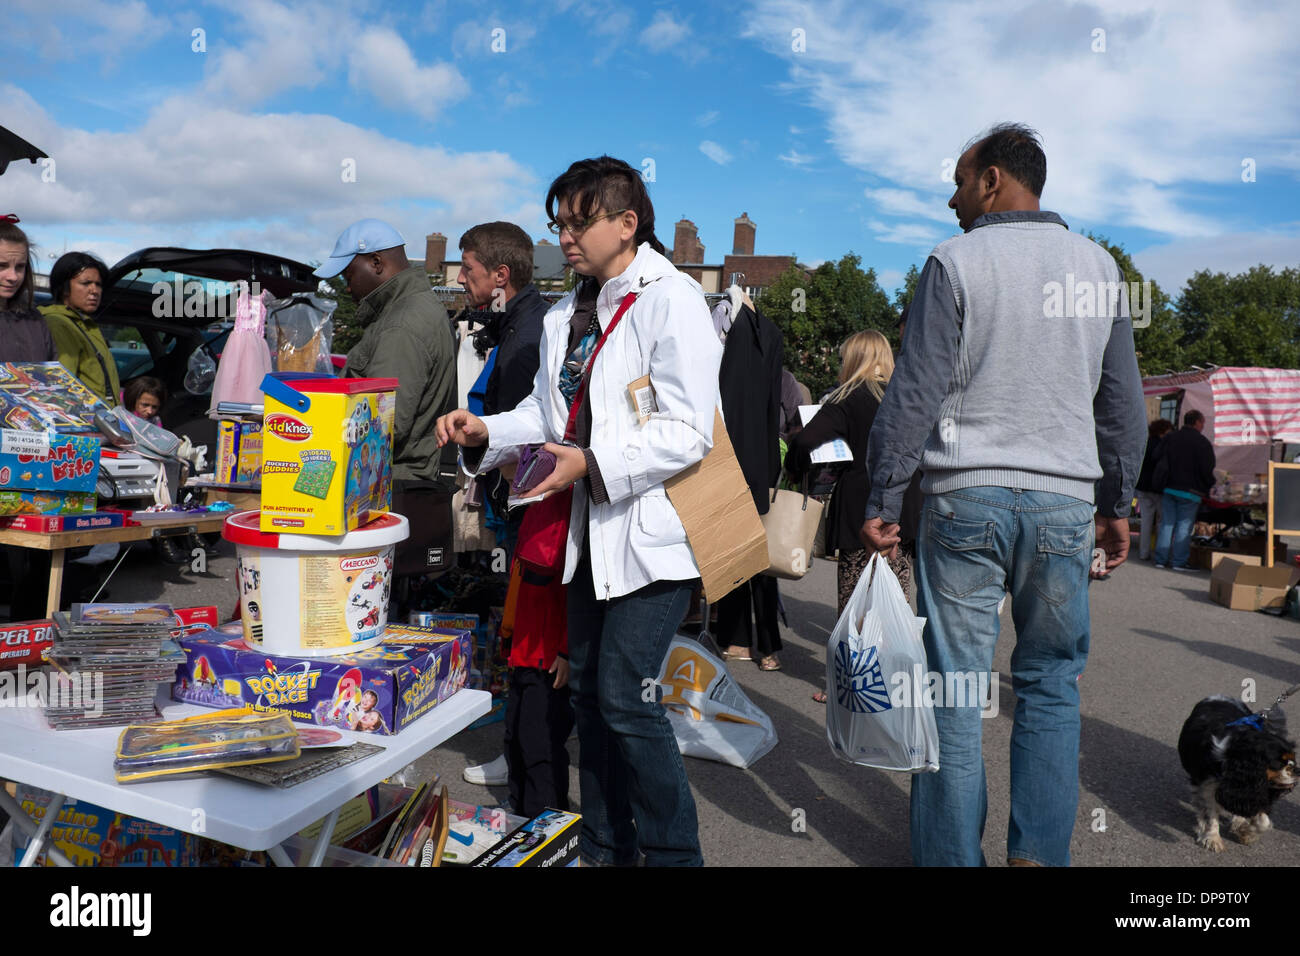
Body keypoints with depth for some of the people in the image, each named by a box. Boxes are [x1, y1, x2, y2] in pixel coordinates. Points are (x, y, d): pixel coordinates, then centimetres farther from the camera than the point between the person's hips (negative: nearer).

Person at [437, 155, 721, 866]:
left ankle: (673, 852, 13)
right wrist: (486, 433, 1)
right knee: (587, 689, 14)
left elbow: (689, 431, -18)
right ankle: (603, 847, 31)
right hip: (590, 529, 8)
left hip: (652, 530, -8)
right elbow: (547, 412, 19)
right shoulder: (564, 318, 15)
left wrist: (593, 463, -23)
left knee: (625, 696, -8)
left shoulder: (671, 300, -11)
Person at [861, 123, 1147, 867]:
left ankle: (951, 853, 12)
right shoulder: (1099, 266, 10)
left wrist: (882, 501, -2)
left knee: (954, 685, 3)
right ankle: (1040, 852, 15)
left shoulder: (956, 262, -3)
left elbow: (916, 394, -7)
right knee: (1051, 682, 12)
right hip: (1065, 501, 4)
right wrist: (1117, 504, 20)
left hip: (967, 498, -3)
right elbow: (1124, 401, 12)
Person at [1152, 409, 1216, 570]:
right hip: (1189, 491, -5)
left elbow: (1156, 461, 10)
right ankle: (1179, 561, -1)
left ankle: (1161, 559, 8)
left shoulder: (1169, 439, 8)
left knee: (1166, 523, 8)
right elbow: (1207, 470, -9)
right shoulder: (1202, 442, -8)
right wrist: (1209, 487, 6)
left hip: (1168, 489, 5)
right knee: (1184, 526, -1)